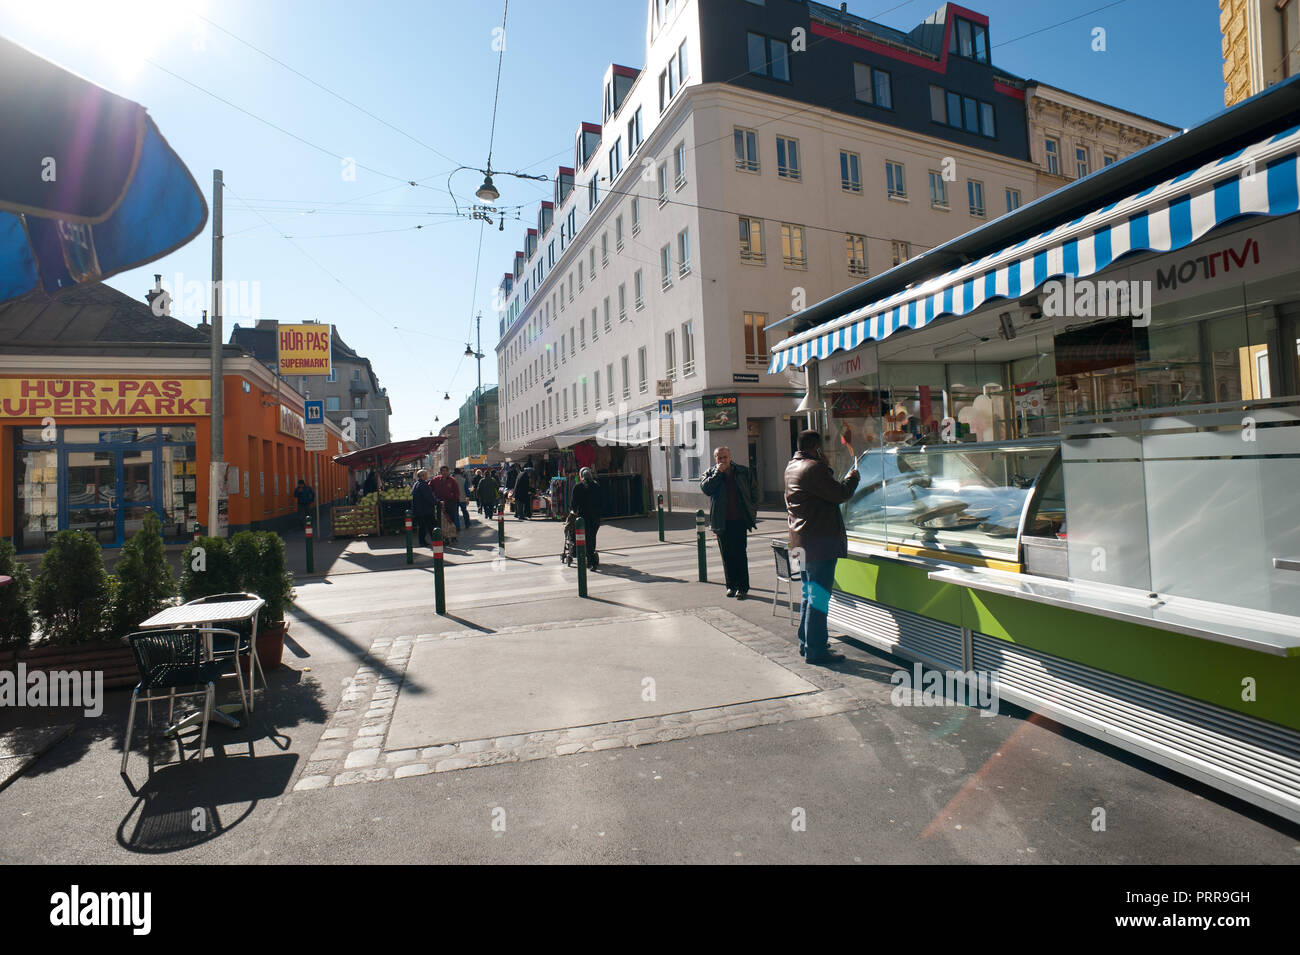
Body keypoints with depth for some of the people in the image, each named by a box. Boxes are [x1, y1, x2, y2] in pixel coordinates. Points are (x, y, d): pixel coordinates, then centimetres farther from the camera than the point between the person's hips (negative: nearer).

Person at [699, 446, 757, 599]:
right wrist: (718, 472, -13)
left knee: (740, 553, -4)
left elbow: (753, 492, 13)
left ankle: (742, 587, 1)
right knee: (727, 555, 7)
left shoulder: (743, 472, 8)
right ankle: (731, 585, 16)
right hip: (722, 522, 1)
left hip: (739, 519, -1)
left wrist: (753, 513, 6)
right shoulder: (710, 473, 7)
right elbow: (705, 488, -12)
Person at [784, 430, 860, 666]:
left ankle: (805, 643, 28)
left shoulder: (792, 467, 13)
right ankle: (815, 650, 1)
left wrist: (826, 467, 13)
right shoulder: (813, 468, -17)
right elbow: (840, 494, -16)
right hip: (819, 542, -10)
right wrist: (852, 478, 1)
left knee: (810, 594, 19)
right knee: (818, 596, -4)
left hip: (802, 540, 10)